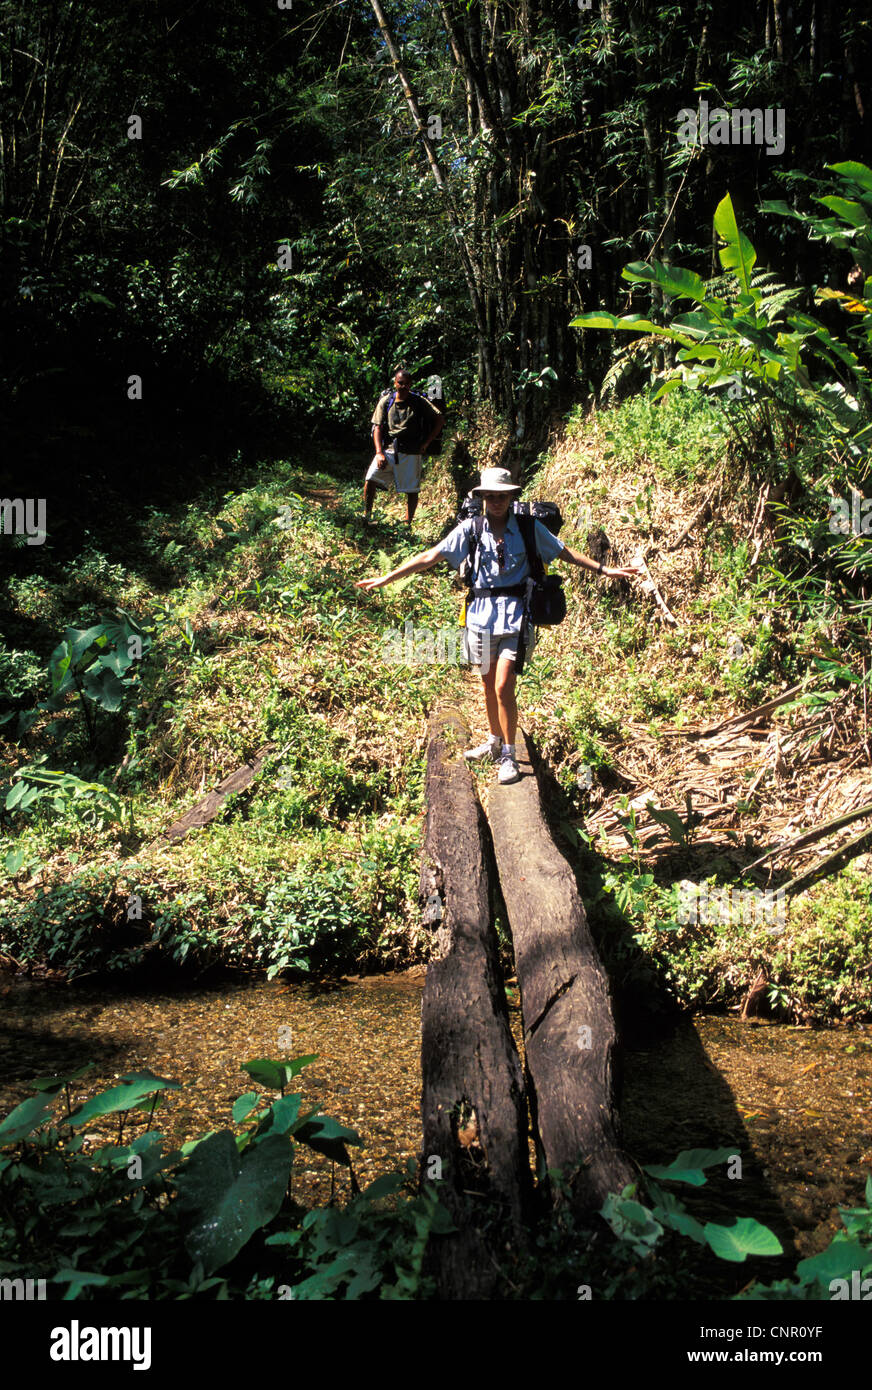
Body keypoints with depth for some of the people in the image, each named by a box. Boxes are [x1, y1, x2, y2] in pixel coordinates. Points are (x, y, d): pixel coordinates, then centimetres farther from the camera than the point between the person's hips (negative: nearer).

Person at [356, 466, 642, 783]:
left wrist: (603, 570, 9)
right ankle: (494, 742, 36)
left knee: (503, 687, -10)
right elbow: (430, 557, 0)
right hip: (481, 613, 2)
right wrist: (385, 579, -4)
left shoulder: (529, 527, 1)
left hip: (515, 614, -2)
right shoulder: (470, 529, 1)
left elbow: (564, 552, 11)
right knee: (488, 685, 14)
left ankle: (508, 755, 6)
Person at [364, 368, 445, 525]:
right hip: (388, 448, 1)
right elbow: (377, 427, 4)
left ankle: (407, 523, 12)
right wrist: (379, 452, -8)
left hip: (411, 452, -1)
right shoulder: (386, 401, 6)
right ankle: (366, 515, -1)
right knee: (371, 479, -15)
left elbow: (440, 419, 5)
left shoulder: (420, 402, 2)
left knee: (412, 490, -1)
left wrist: (426, 443, -1)